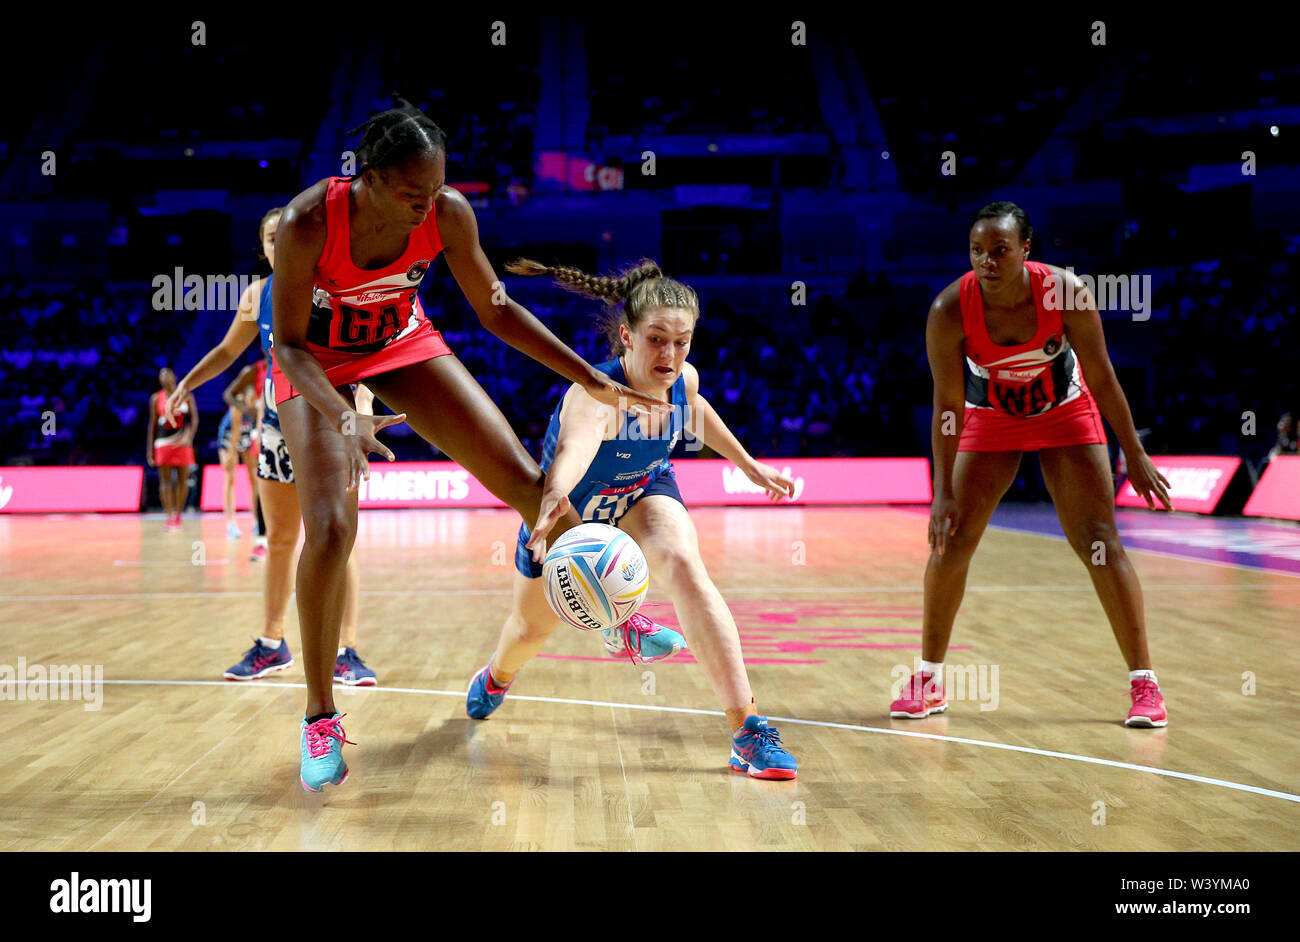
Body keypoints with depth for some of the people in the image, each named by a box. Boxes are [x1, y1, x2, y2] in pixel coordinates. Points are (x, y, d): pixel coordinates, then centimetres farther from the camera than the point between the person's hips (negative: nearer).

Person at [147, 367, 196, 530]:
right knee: (165, 480, -6)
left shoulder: (186, 396, 5)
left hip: (183, 443, 0)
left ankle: (178, 515, 11)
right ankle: (169, 516, -8)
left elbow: (194, 419, -1)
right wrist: (150, 449, 5)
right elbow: (153, 425, 9)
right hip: (163, 442, 0)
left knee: (182, 479, 1)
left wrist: (188, 437, -18)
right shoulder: (156, 399, 8)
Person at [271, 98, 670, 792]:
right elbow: (289, 344, -24)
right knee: (331, 531, -20)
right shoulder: (308, 222, -33)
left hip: (402, 344, 3)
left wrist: (593, 380, -11)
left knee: (523, 479, -6)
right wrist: (344, 418, -42)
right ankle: (319, 717, -1)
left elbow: (494, 310, -8)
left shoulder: (448, 214, -23)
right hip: (317, 360, -3)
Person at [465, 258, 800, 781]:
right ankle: (497, 676, 58)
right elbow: (575, 446, -65)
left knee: (683, 564, -30)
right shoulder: (594, 392, -41)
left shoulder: (684, 380, -22)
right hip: (570, 505, -2)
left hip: (643, 490, 2)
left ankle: (747, 729, -32)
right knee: (533, 626, 16)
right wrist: (553, 502, -85)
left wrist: (749, 465, 12)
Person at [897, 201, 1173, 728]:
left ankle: (1143, 683, 2)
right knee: (950, 540, -5)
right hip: (990, 420, 1)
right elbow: (947, 405, -20)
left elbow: (1102, 379, -16)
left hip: (1066, 415, -1)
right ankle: (929, 680, 11)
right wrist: (943, 493, -22)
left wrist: (1135, 456, -12)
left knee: (1099, 543, -7)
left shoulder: (1064, 292, -27)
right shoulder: (950, 310, -26)